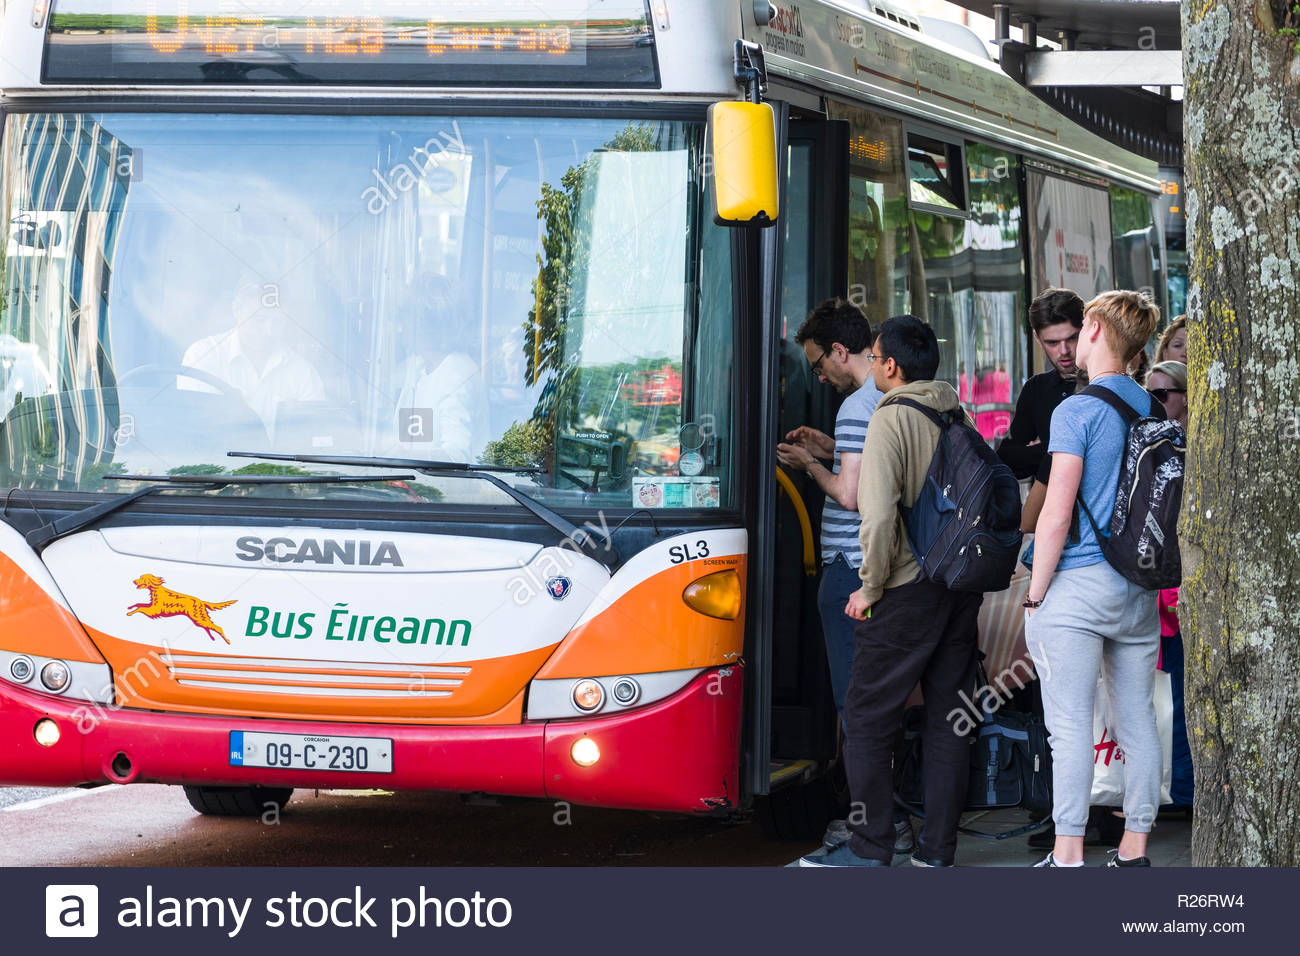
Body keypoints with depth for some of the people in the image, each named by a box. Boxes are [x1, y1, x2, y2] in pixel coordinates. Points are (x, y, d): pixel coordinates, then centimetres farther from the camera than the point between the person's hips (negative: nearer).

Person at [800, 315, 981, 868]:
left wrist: (871, 587, -10)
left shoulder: (890, 420, -11)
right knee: (948, 718, 9)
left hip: (908, 589, -7)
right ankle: (938, 850, 10)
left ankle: (870, 848, 1)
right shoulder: (959, 418, 10)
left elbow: (879, 514, -19)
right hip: (963, 587, 7)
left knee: (868, 718, 1)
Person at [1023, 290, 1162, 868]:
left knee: (1071, 726, -6)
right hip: (1139, 591, 7)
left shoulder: (1077, 412, -10)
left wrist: (1035, 597, -8)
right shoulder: (1155, 410, 10)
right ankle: (1134, 850, 13)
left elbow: (1057, 515, -15)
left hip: (1079, 584, -7)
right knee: (1137, 722, 9)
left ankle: (1068, 856, -7)